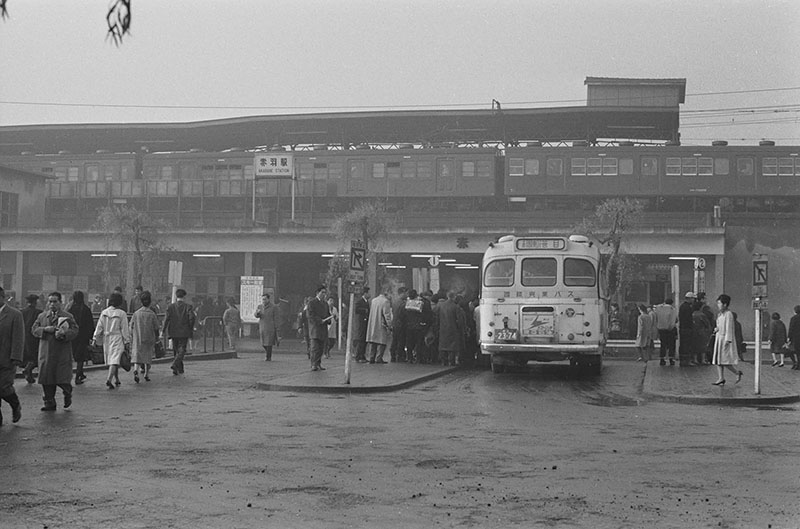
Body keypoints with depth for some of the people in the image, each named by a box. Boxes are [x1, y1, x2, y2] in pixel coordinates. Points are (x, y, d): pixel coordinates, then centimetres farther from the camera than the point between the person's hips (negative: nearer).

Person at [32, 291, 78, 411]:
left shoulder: (68, 316, 4)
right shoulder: (42, 316, 14)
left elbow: (75, 330, -5)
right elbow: (34, 329, 8)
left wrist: (64, 333, -23)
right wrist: (45, 329, -11)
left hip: (63, 353, -3)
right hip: (46, 353, 3)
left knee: (63, 379, -5)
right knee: (46, 380, 1)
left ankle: (67, 394, 25)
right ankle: (49, 404, 11)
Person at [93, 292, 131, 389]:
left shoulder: (104, 312, 2)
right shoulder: (122, 313, -9)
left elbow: (99, 326, 4)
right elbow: (124, 329, -6)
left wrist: (95, 338, 9)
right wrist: (127, 341, -1)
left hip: (106, 338, 5)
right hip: (117, 338, -5)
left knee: (110, 359, 16)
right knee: (115, 360, -8)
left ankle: (117, 380, 26)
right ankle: (109, 379, -24)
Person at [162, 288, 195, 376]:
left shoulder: (171, 306, 0)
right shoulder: (188, 306, -4)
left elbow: (166, 318, -6)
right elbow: (192, 317, -12)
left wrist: (163, 330, -3)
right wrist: (191, 328, 2)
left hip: (174, 332, 2)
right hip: (184, 332, -2)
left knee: (175, 350, 14)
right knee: (181, 350, 0)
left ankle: (179, 369, 18)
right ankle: (175, 364, -23)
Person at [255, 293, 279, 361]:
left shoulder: (273, 308, -4)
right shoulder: (259, 307, 9)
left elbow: (275, 319, -3)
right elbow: (256, 316, -2)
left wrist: (276, 329, -7)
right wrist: (258, 312, -25)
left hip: (270, 328, -4)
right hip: (262, 328, 4)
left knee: (269, 343, -9)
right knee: (263, 343, 8)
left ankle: (268, 357, -3)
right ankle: (267, 352, 31)